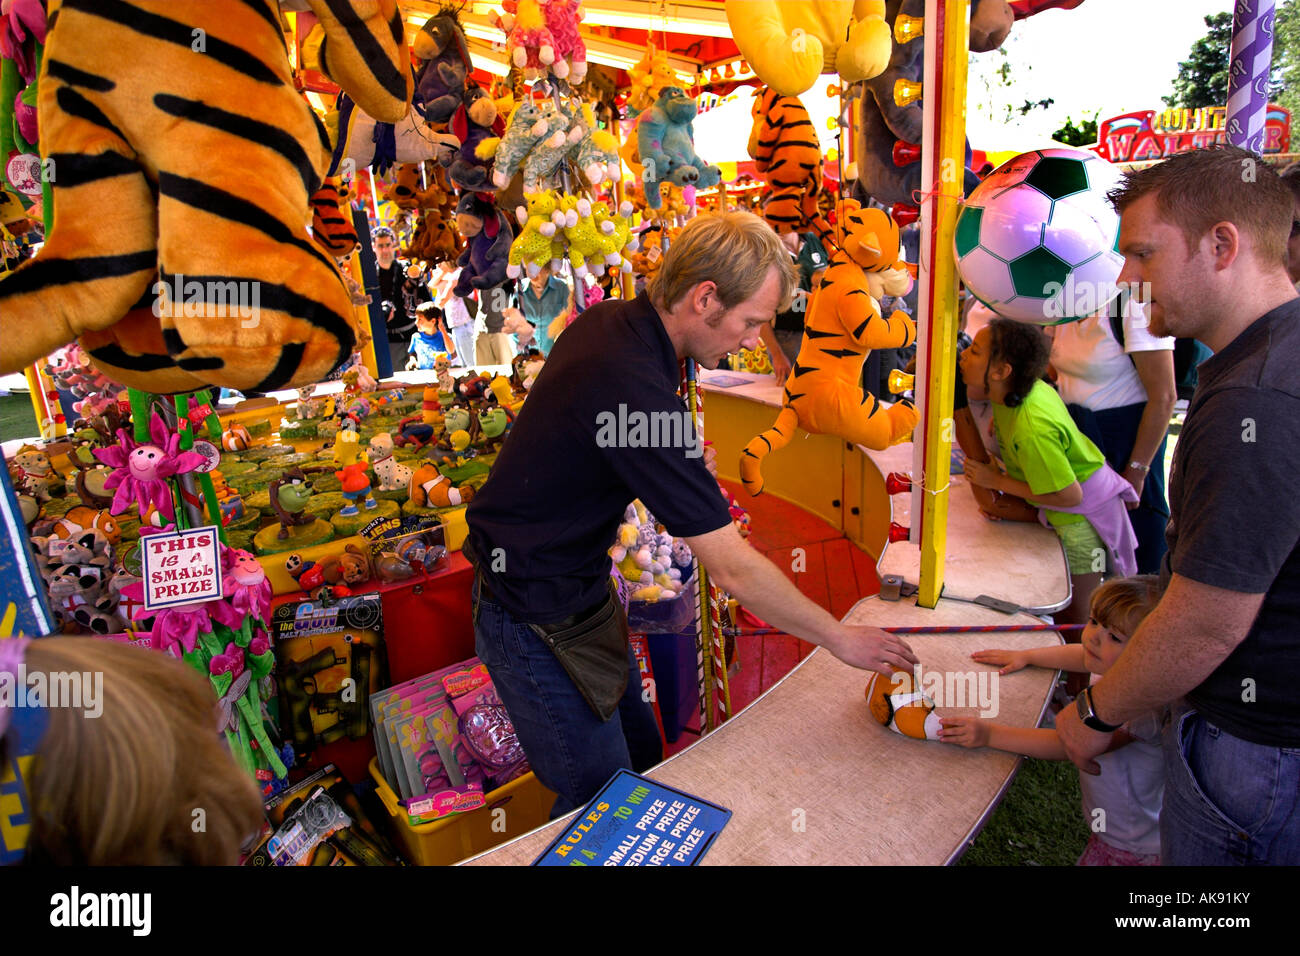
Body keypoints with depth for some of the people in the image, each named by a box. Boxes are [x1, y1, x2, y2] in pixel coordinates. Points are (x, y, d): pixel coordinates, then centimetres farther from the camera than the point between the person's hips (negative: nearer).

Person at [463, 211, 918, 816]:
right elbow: (733, 568, -28)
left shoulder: (610, 320, -2)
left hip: (576, 585, 9)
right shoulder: (634, 384, -32)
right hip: (538, 623, -9)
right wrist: (840, 638, -14)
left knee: (640, 754, 19)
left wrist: (683, 458, 6)